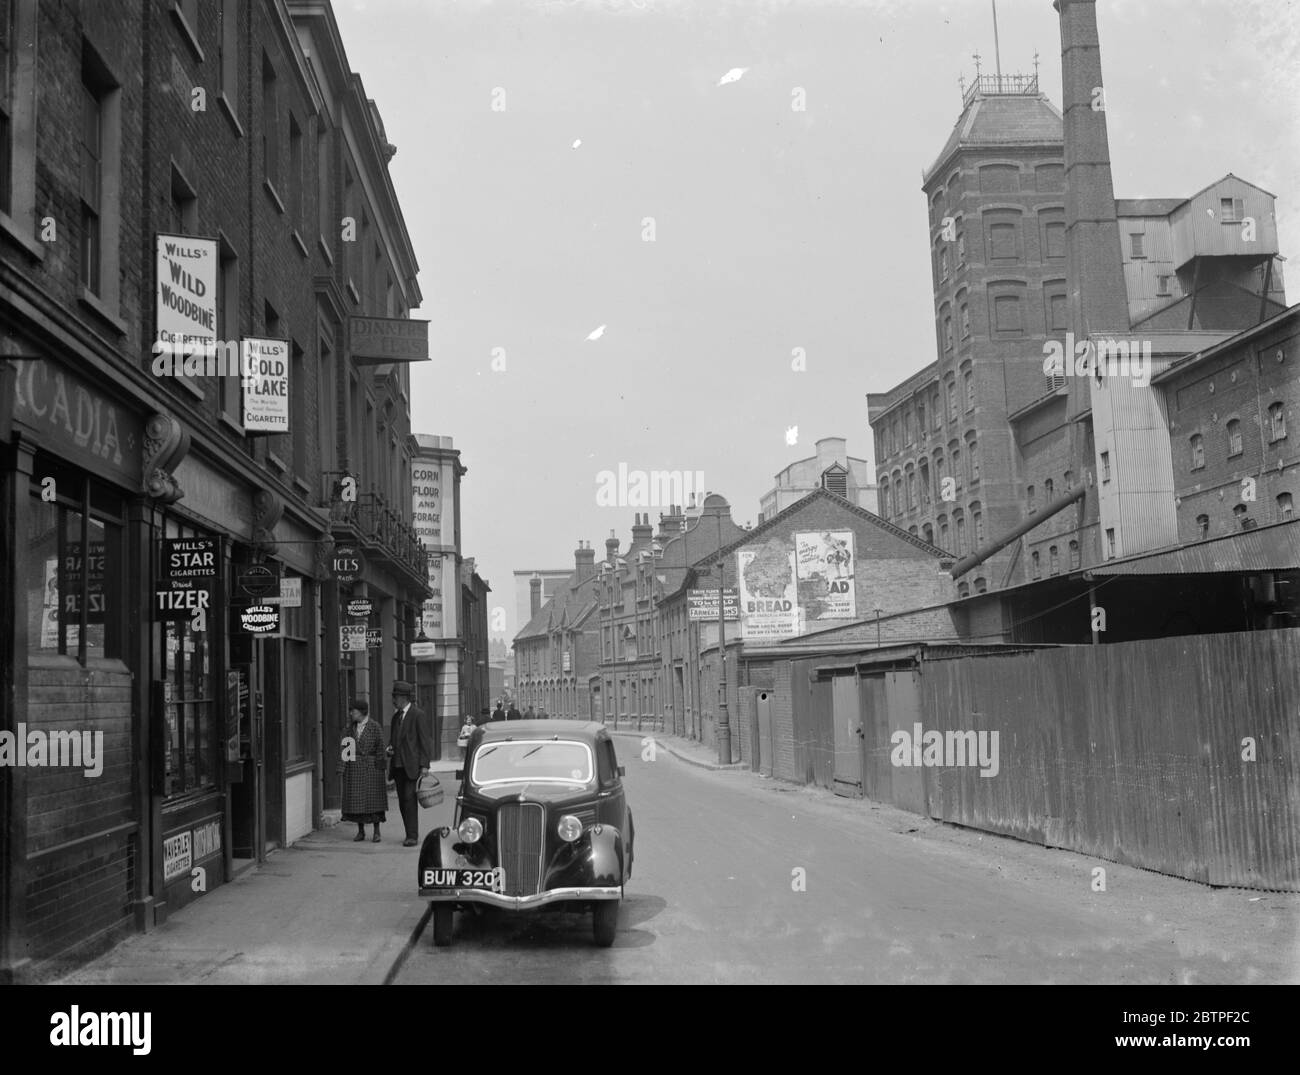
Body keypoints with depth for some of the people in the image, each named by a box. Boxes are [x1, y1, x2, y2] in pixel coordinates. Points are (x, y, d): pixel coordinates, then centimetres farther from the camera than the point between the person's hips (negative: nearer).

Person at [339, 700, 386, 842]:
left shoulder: (374, 726, -6)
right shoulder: (351, 727, 7)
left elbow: (380, 748, -7)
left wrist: (380, 769, -11)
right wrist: (342, 767, -3)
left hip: (370, 767, -4)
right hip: (354, 768, 4)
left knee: (373, 798, -1)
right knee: (357, 800, 4)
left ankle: (376, 832, 7)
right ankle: (360, 831, 14)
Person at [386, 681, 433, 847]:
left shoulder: (419, 715, -7)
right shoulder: (396, 717, 17)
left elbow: (425, 741, -9)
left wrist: (424, 765, -14)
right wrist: (390, 749, 5)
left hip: (412, 766, -7)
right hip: (398, 765, 7)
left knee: (409, 799, -13)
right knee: (403, 802, 6)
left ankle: (413, 835, -10)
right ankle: (411, 834, 13)